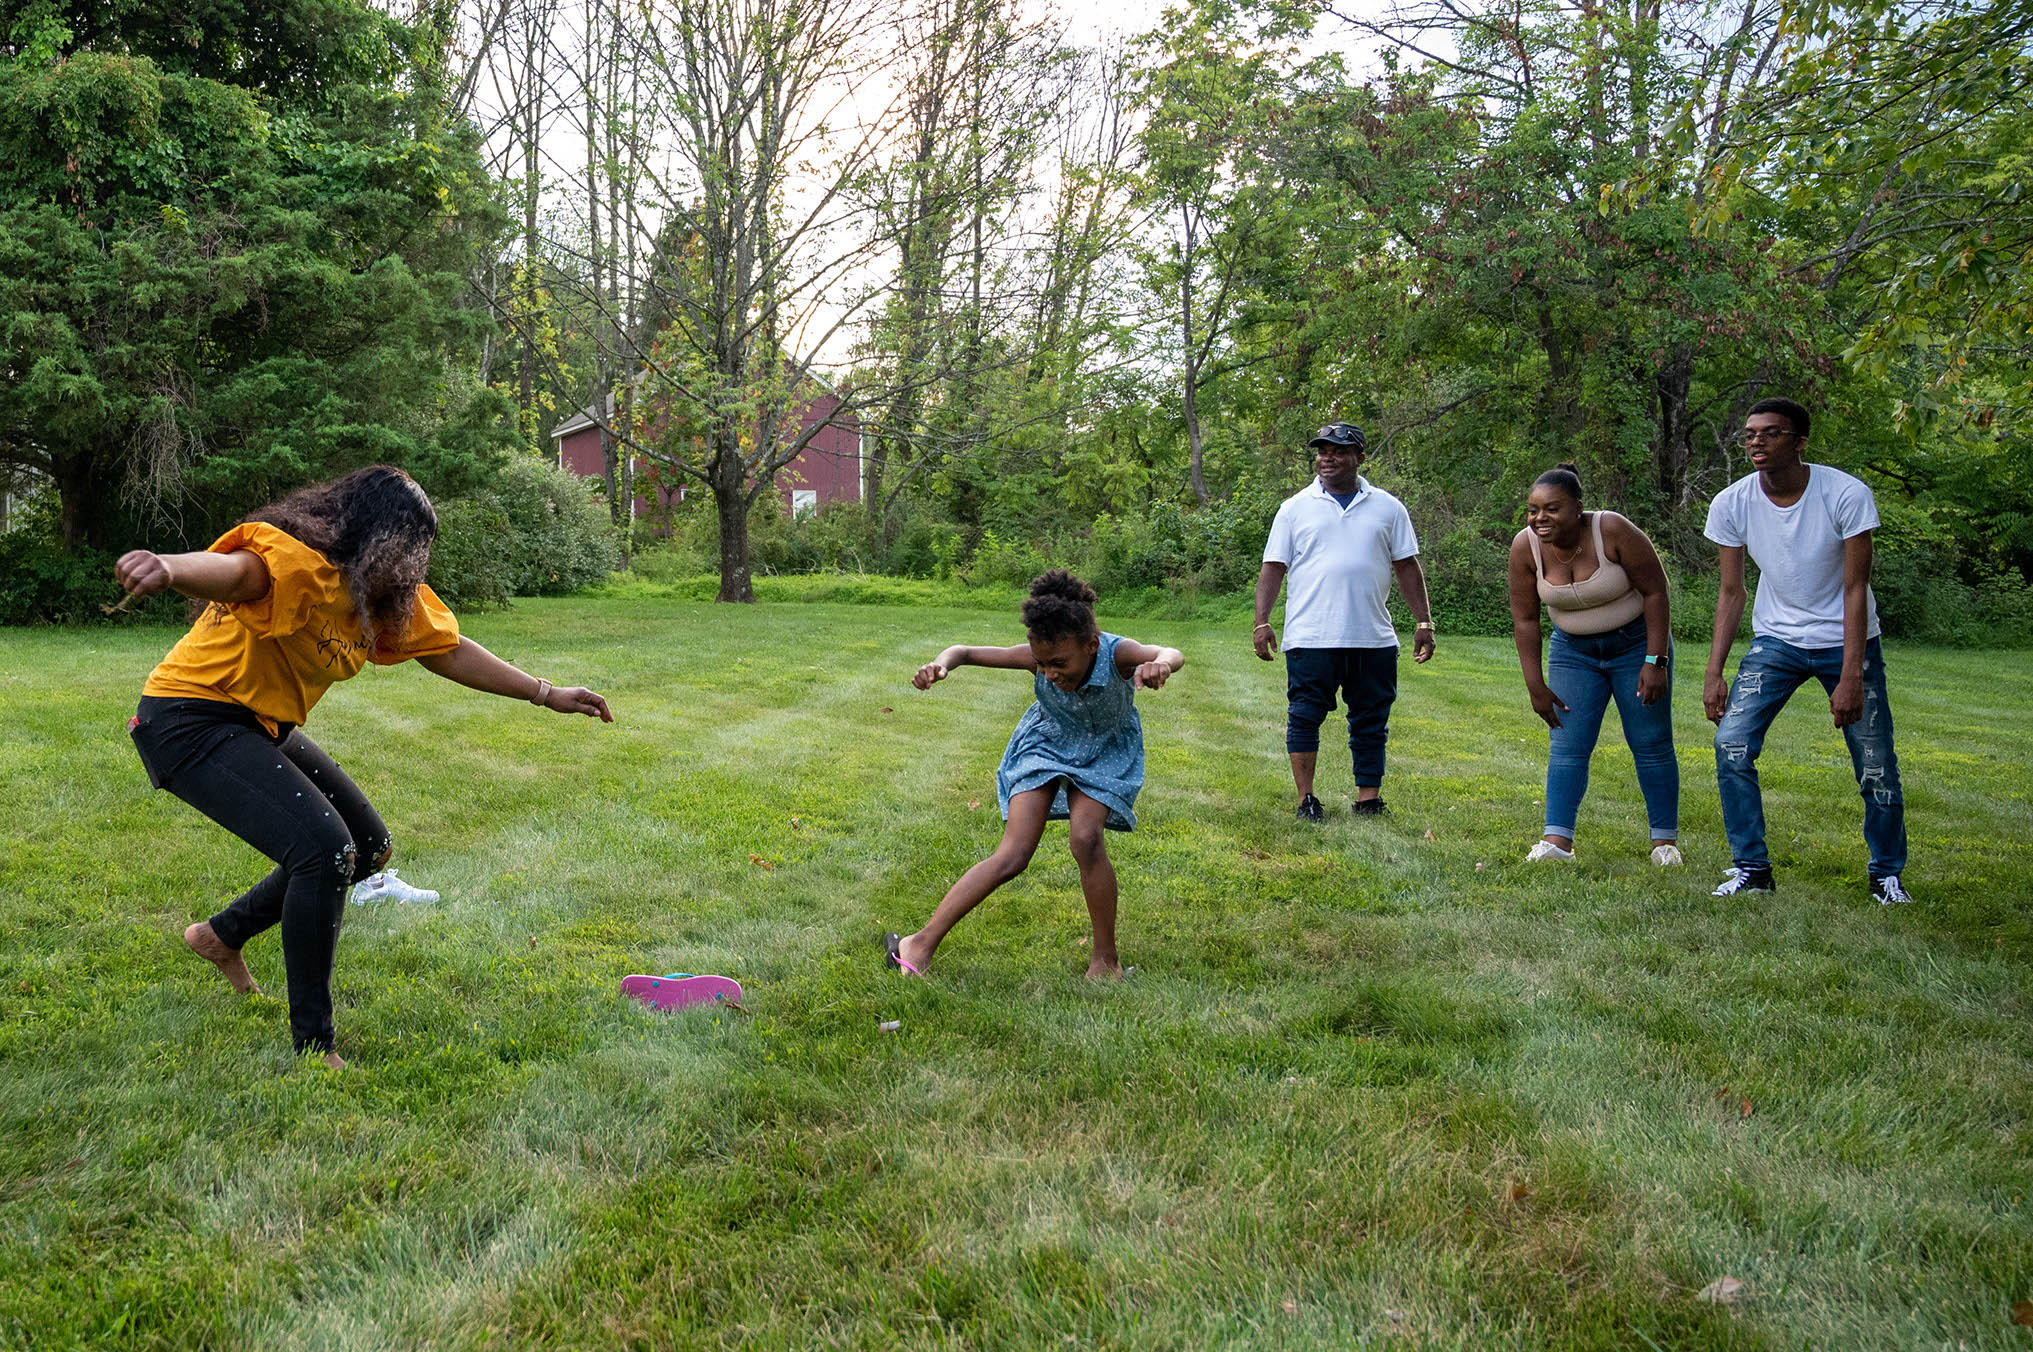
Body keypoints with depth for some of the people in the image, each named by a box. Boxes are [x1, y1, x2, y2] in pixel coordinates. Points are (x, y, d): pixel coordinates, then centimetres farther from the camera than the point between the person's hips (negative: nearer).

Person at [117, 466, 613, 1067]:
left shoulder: (387, 595, 1)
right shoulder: (298, 566, -27)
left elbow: (450, 651, 12)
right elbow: (233, 570, -49)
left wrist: (547, 694, 13)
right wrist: (171, 568, -72)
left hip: (260, 729, 10)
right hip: (191, 720, -10)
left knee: (368, 848, 16)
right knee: (325, 847, -25)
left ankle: (223, 935, 34)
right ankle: (313, 1049, -15)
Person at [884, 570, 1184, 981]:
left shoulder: (1117, 654, -37)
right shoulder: (1038, 658, -31)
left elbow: (1171, 655, -57)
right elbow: (965, 652, -22)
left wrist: (1161, 663, -82)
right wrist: (940, 665, -46)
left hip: (1106, 751, -1)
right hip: (1047, 740, 1)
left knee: (1085, 838, -24)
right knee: (1012, 855, -9)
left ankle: (1105, 958, -4)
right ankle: (922, 944, -4)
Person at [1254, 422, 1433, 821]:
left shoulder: (1387, 508, 12)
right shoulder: (1296, 508, 8)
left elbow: (1407, 567, 13)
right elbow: (1273, 567, 6)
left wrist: (1423, 622, 8)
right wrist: (1261, 621, -3)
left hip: (1373, 638, 2)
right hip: (1310, 637, -1)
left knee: (1371, 721, 6)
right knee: (1304, 717, -2)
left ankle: (1369, 800, 14)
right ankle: (1306, 799, 6)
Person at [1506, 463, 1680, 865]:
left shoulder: (1613, 531, -24)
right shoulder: (1525, 546, -14)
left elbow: (1655, 590, -16)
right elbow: (1524, 619, -6)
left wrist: (1656, 662, -19)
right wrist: (1535, 686, -7)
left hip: (1637, 643, -3)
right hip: (1573, 650, 3)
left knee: (1651, 745, 2)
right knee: (1567, 747, -6)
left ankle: (1665, 840, 10)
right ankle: (1557, 840, -9)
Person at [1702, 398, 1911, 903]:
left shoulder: (1847, 494, -19)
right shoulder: (1731, 505, -12)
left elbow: (1855, 589, -17)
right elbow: (1731, 592, -4)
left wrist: (1850, 678, -21)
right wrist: (1714, 674, -9)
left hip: (1845, 640, -2)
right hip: (1776, 639, 2)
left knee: (1876, 766, -1)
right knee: (1731, 743, -14)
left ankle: (1886, 872, 22)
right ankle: (1752, 867, 0)